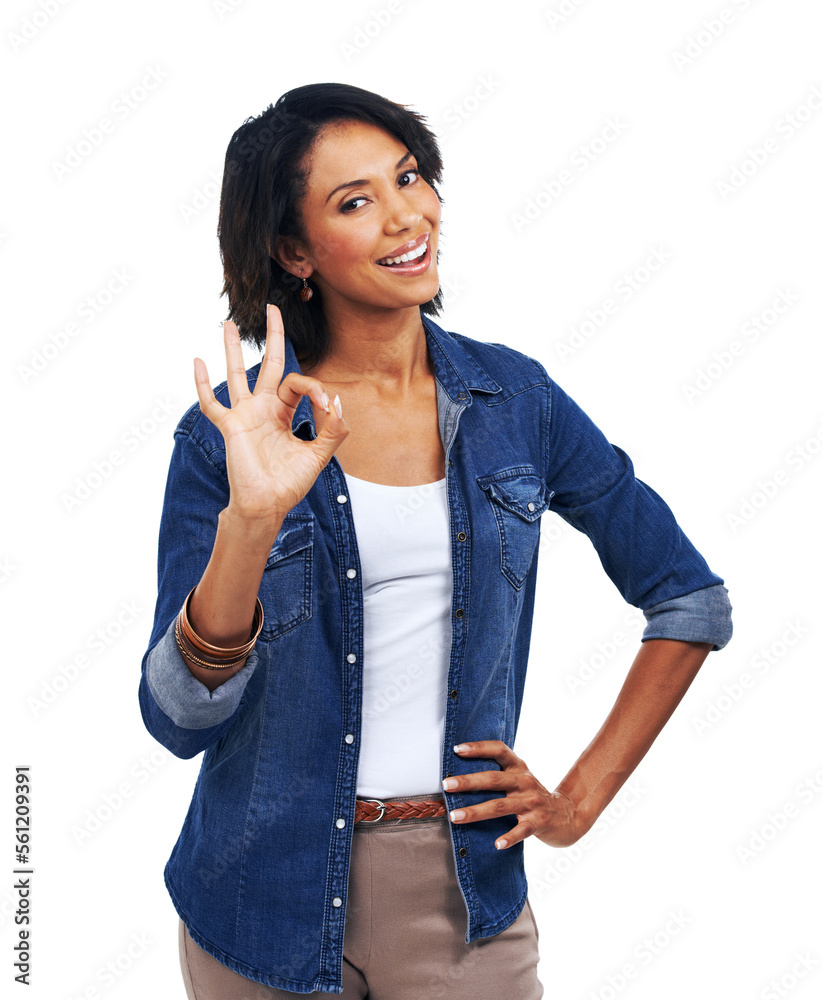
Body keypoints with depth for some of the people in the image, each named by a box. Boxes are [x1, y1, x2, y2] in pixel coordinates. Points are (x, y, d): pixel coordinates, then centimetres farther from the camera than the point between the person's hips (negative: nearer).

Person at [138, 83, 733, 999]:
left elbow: (693, 600, 5)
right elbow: (180, 718, -14)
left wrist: (582, 797, 1)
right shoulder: (231, 431, -9)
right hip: (268, 903, 0)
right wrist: (252, 519, -28)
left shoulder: (514, 398, -3)